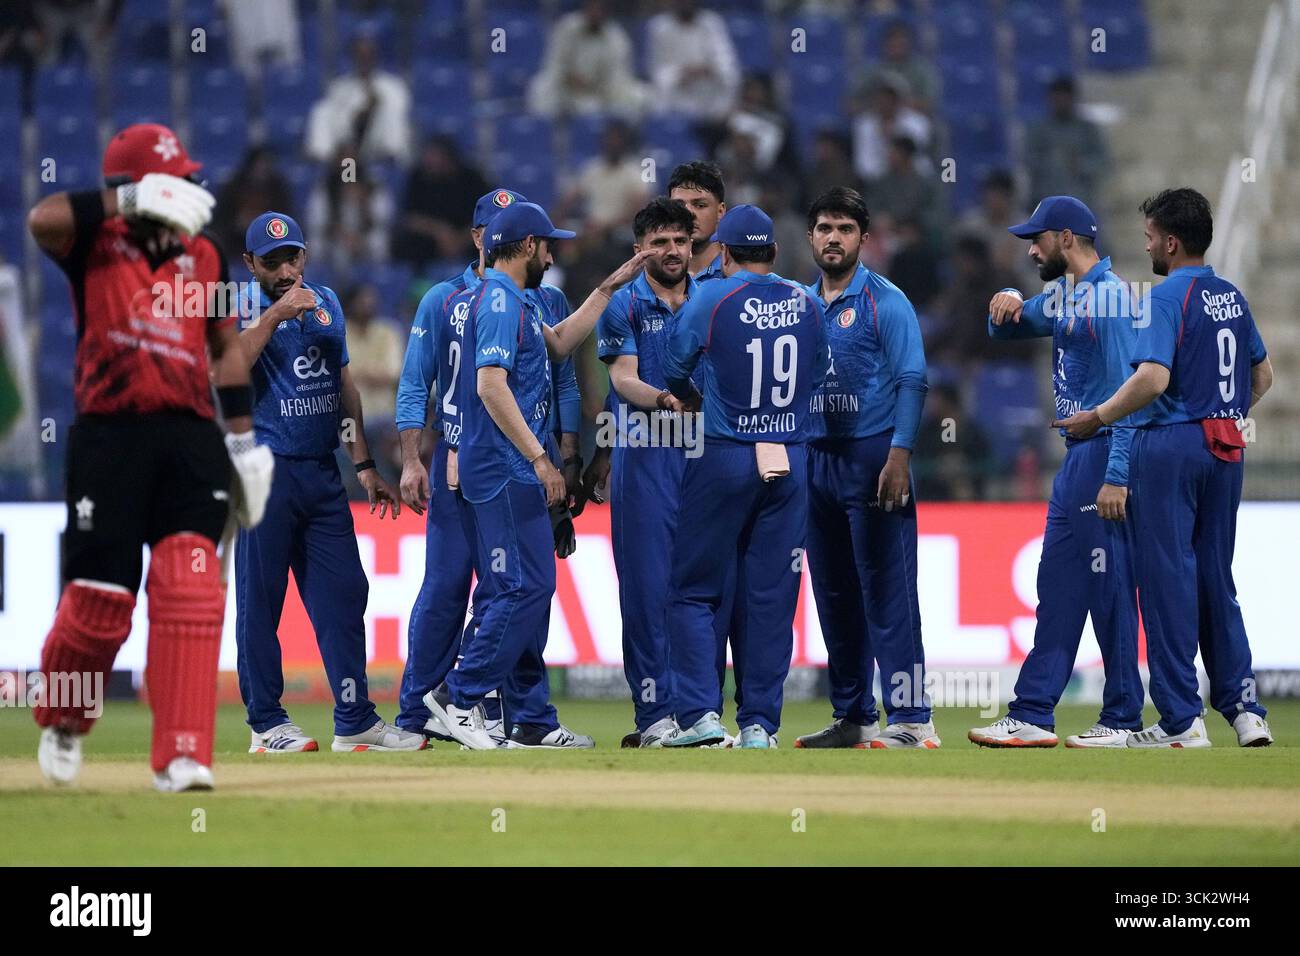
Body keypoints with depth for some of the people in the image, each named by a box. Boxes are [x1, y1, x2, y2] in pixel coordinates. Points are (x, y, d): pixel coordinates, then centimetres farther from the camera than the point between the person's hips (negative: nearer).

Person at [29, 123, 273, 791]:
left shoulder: (204, 258, 15)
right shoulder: (95, 245, 3)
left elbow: (226, 349, 21)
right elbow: (43, 220, -19)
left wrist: (243, 437, 15)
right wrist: (130, 200, -19)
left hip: (190, 439, 3)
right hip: (109, 436, -3)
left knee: (191, 588, -14)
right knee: (98, 602, -2)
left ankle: (181, 757, -16)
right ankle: (62, 722, 28)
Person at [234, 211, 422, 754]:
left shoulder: (326, 303, 15)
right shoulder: (243, 308, -2)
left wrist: (365, 466, 17)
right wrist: (274, 314, -23)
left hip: (323, 474, 6)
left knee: (343, 595, 3)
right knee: (260, 598, -2)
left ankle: (355, 723, 6)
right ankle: (266, 724, 4)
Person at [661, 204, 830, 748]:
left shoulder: (712, 299, -7)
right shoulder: (806, 304, 5)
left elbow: (675, 369, 2)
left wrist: (689, 398, 23)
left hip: (724, 460, -3)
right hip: (788, 463, 3)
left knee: (696, 591, 4)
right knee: (772, 596, 6)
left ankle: (701, 711, -8)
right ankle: (759, 723, 5)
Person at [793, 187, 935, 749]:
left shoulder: (884, 301, -3)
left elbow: (911, 381, -9)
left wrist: (899, 456, -18)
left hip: (872, 456, -7)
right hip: (815, 460, 7)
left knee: (887, 593, -10)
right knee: (834, 596, 9)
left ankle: (910, 719, -12)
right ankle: (852, 718, 16)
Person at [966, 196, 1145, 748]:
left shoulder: (1110, 296, -14)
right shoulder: (1065, 297, 16)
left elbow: (1127, 391, -20)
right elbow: (1006, 329, 28)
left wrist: (1116, 476, -25)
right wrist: (1007, 305, 3)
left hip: (1104, 451, -10)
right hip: (1076, 454, 10)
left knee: (1110, 588, -6)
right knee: (1057, 586, 10)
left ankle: (1124, 720, 0)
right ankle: (1032, 717, 12)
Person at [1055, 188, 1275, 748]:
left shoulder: (1168, 297, -12)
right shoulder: (1232, 296, 12)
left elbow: (1153, 378, -24)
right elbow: (1261, 374, 20)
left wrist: (1097, 418, -13)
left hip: (1169, 447, -7)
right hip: (1225, 449, 7)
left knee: (1168, 580, -3)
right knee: (1216, 580, 13)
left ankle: (1181, 721, -3)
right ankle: (1245, 710, 8)